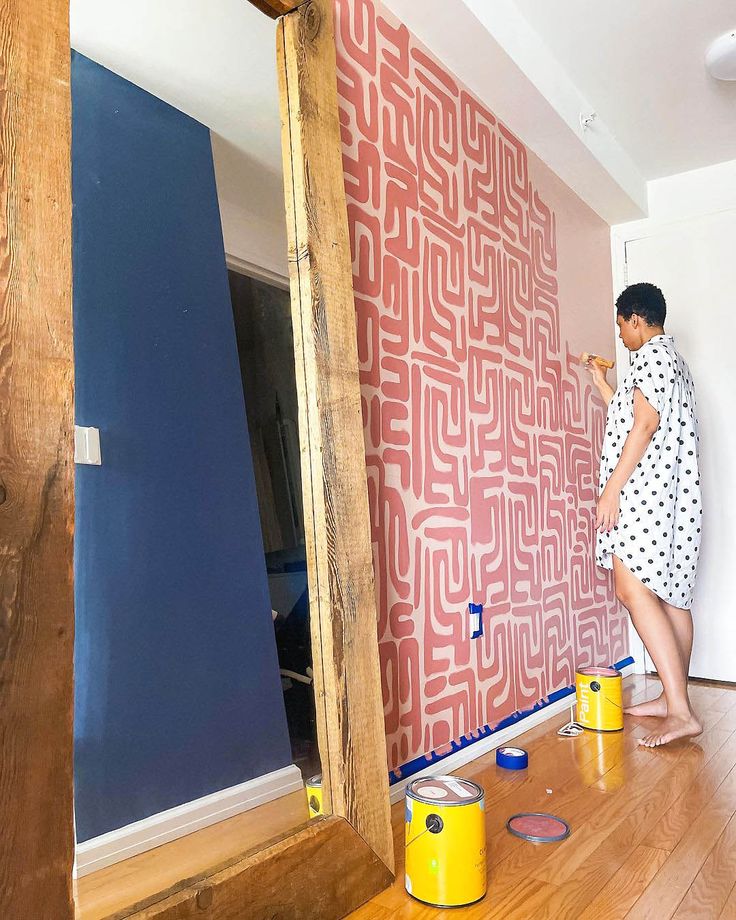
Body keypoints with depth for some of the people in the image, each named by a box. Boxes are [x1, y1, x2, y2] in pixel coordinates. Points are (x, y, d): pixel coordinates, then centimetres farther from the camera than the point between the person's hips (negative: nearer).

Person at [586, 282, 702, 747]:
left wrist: (612, 488, -20)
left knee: (634, 589, -16)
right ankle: (674, 699, 16)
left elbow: (645, 424, -18)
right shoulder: (672, 358, 25)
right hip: (672, 495, 11)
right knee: (670, 594, 10)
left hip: (647, 490, -11)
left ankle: (681, 712, -18)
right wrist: (603, 385, 34)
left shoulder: (651, 355, -7)